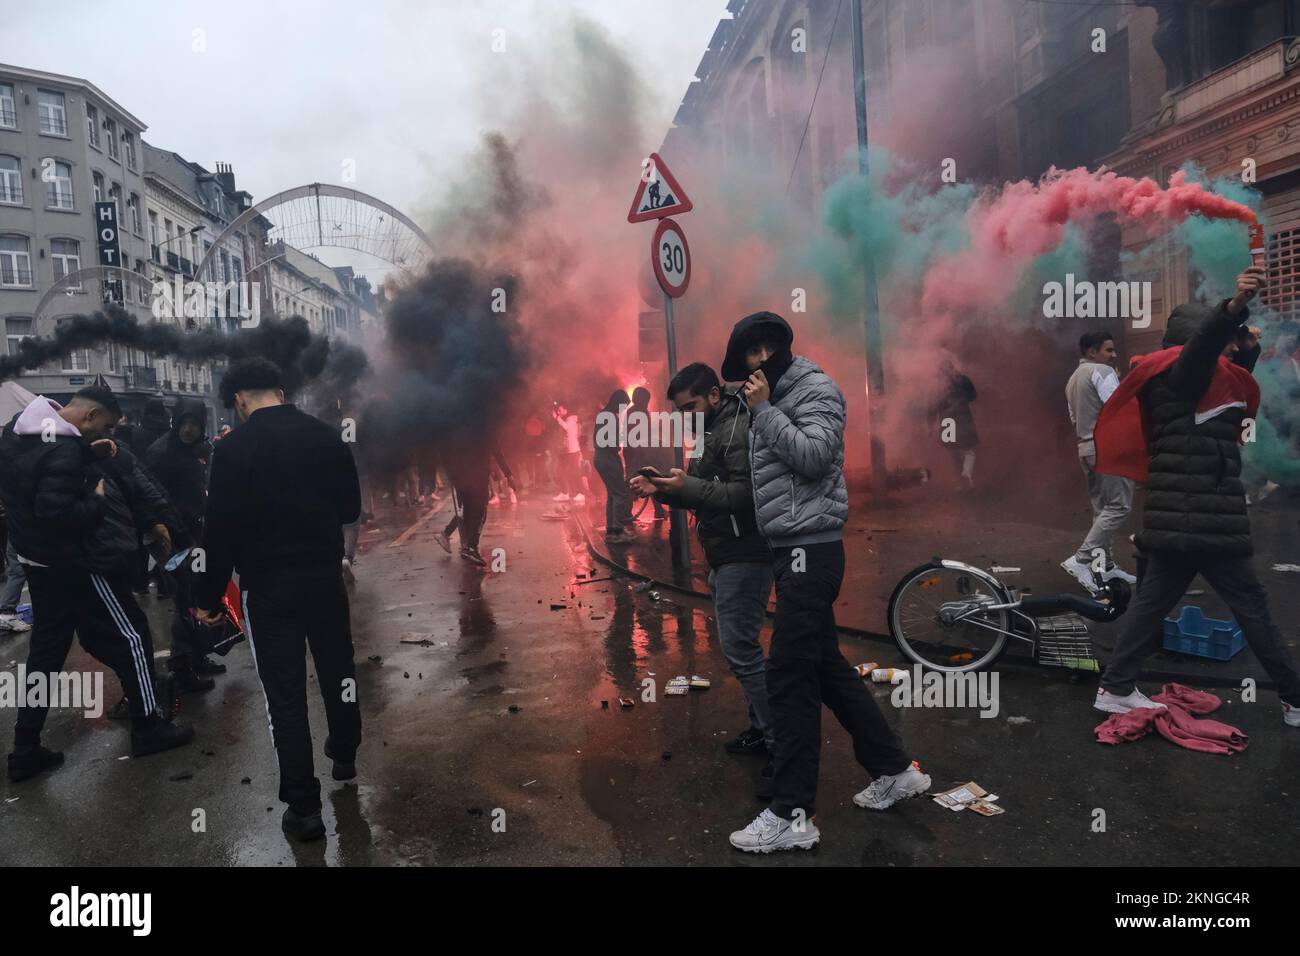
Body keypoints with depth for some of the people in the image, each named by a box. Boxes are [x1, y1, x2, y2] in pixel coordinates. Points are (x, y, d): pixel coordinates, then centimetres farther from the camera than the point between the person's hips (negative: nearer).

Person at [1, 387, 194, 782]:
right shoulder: (62, 450, -26)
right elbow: (56, 515, -31)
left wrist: (97, 458, -2)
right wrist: (99, 500, -15)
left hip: (42, 561, 9)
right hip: (76, 565, -9)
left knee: (46, 649, 16)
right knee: (131, 637, 4)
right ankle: (148, 727, 14)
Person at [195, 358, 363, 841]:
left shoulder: (234, 447, -11)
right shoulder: (326, 435, 1)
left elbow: (221, 528, -12)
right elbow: (351, 507, 7)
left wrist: (209, 596, -4)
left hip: (267, 583, -4)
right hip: (325, 574, 4)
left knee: (284, 692, 2)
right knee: (337, 667, 21)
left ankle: (303, 805, 6)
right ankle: (344, 754, 41)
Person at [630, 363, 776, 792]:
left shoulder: (739, 430, -16)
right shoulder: (712, 431, 16)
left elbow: (746, 494, -27)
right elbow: (702, 495, 18)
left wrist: (688, 485, -24)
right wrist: (661, 489, 2)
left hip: (744, 556, -10)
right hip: (724, 556, 10)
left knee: (740, 649, -12)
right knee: (738, 645, 15)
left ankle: (783, 747, -5)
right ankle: (762, 729, 27)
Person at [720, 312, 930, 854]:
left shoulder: (817, 388, -6)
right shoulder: (775, 400, 18)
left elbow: (813, 456, -20)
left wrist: (762, 410, -13)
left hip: (811, 550, -9)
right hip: (792, 551, 9)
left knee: (788, 677, -8)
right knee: (826, 667, 15)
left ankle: (792, 816, 0)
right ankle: (895, 771, 29)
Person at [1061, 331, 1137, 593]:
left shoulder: (1073, 378, 19)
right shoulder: (1102, 372, -9)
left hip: (1086, 447, 10)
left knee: (1102, 508, 11)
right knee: (1119, 506, -9)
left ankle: (1106, 566, 12)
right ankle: (1081, 559, -16)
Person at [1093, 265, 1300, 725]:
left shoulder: (1190, 384, 19)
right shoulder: (1181, 375, -10)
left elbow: (1234, 385, 35)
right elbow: (1204, 341, -31)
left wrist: (1247, 350, 17)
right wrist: (1235, 306, -50)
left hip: (1181, 519, 10)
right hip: (1199, 519, -10)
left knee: (1153, 601, 9)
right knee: (1252, 607, 1)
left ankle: (1115, 688, 11)